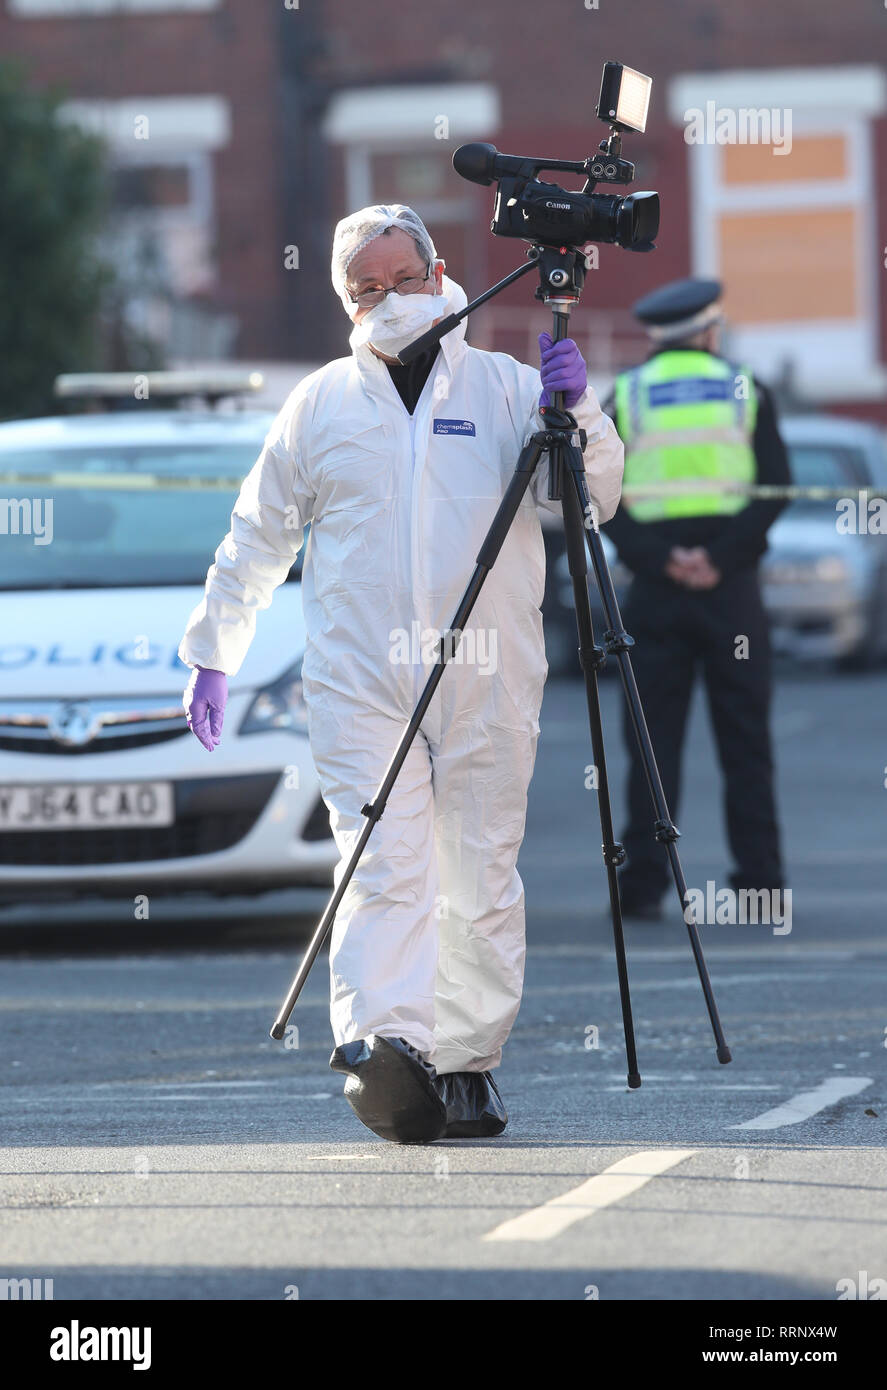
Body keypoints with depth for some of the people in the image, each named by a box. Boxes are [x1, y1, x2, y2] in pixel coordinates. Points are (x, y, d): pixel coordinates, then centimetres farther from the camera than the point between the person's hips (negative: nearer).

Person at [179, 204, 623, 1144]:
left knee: (480, 879, 3)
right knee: (383, 862, -16)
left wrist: (575, 414, -16)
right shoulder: (319, 405, 11)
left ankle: (467, 1060, 13)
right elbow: (256, 537, 19)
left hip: (487, 680, 1)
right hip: (360, 679, -1)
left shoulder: (504, 388, 9)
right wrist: (214, 651, 20)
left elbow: (591, 500, 1)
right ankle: (379, 1042, -30)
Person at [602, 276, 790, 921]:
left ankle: (644, 884, -3)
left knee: (653, 742, 2)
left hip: (656, 593, 0)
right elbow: (775, 488, -5)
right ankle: (759, 880, 1)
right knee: (745, 742, 4)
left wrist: (658, 561, -10)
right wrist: (721, 559, -10)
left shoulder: (625, 397, 6)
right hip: (732, 589, 0)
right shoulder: (744, 391, 5)